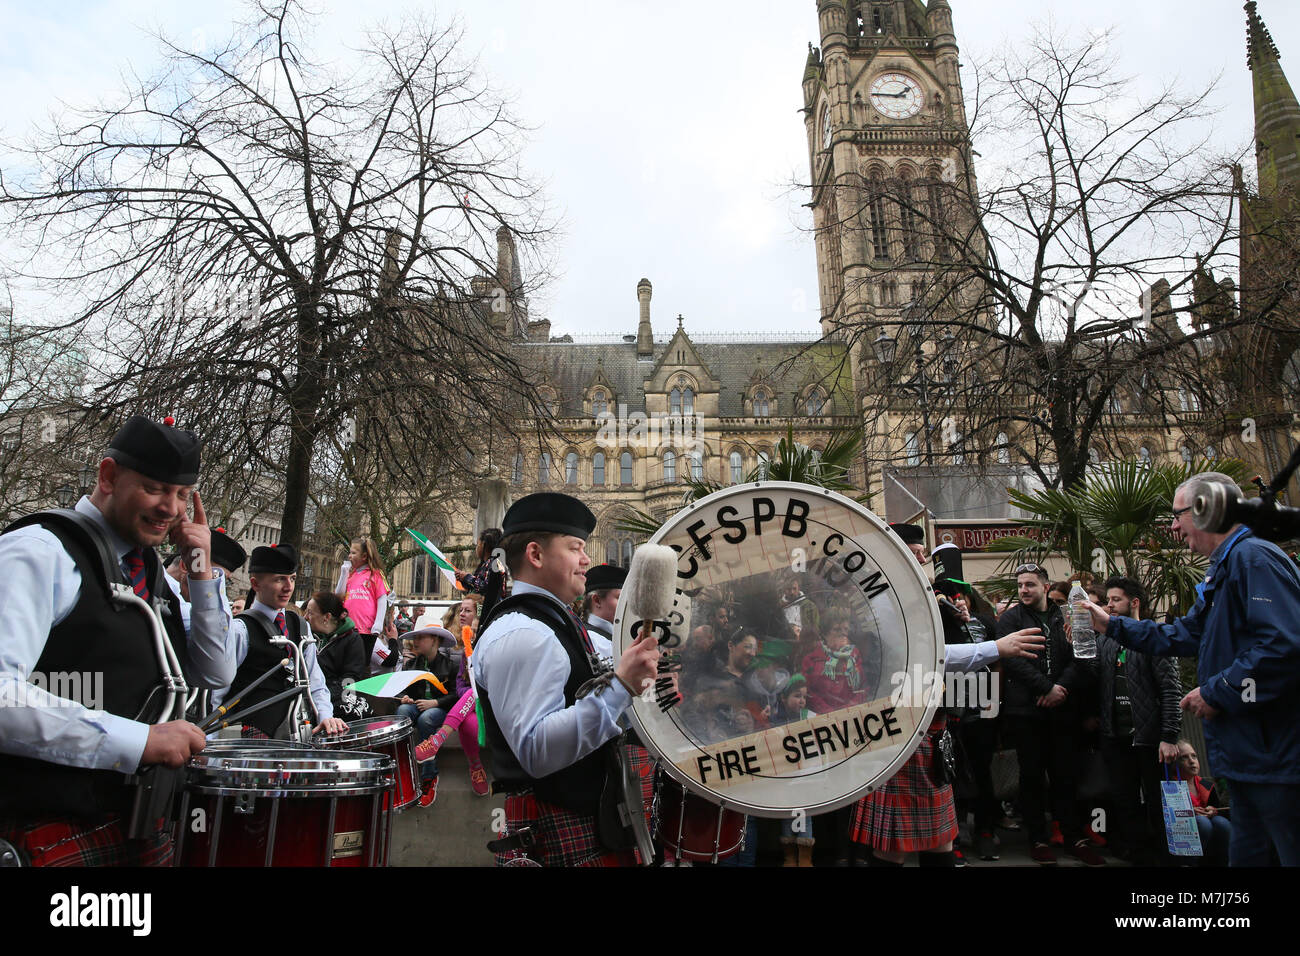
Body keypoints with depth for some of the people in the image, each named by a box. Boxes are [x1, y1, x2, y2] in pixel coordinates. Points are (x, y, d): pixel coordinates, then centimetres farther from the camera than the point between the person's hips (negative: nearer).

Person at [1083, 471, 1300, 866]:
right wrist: (1112, 625, 20)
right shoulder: (1224, 568, 17)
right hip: (1247, 756, 11)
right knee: (1247, 853, 18)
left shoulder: (1254, 557, -18)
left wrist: (1217, 691, -20)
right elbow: (1184, 636, 23)